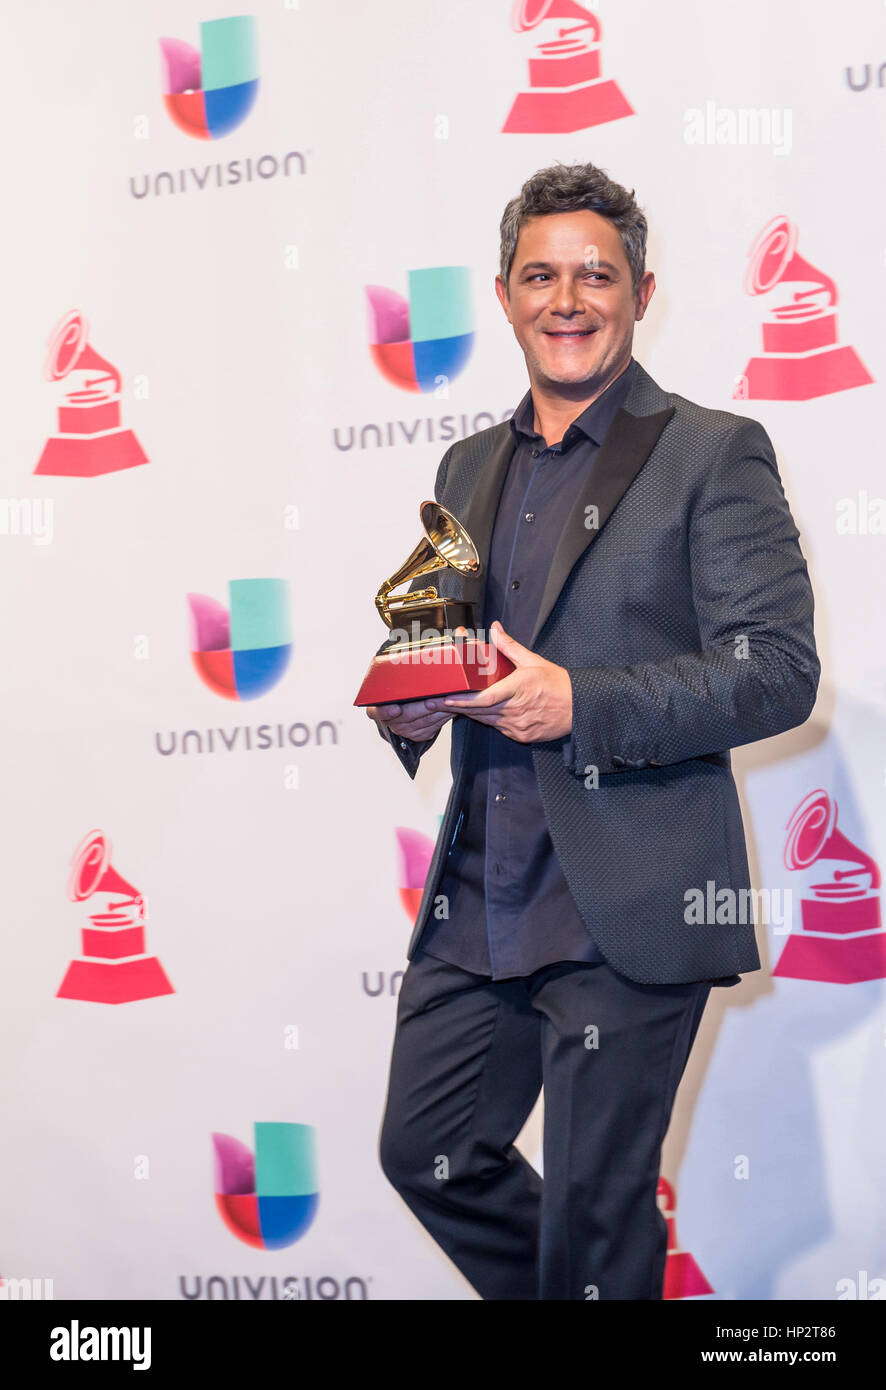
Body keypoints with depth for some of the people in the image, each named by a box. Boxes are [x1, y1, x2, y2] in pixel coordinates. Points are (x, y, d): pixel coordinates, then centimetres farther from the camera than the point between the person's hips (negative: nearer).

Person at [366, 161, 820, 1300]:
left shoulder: (714, 454, -4)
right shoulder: (470, 468, 16)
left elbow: (779, 671, -11)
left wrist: (580, 703, -20)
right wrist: (409, 704, 1)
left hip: (627, 907, -6)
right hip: (477, 901, 7)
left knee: (594, 1211, 2)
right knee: (428, 1154, 12)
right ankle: (567, 1289, 35)